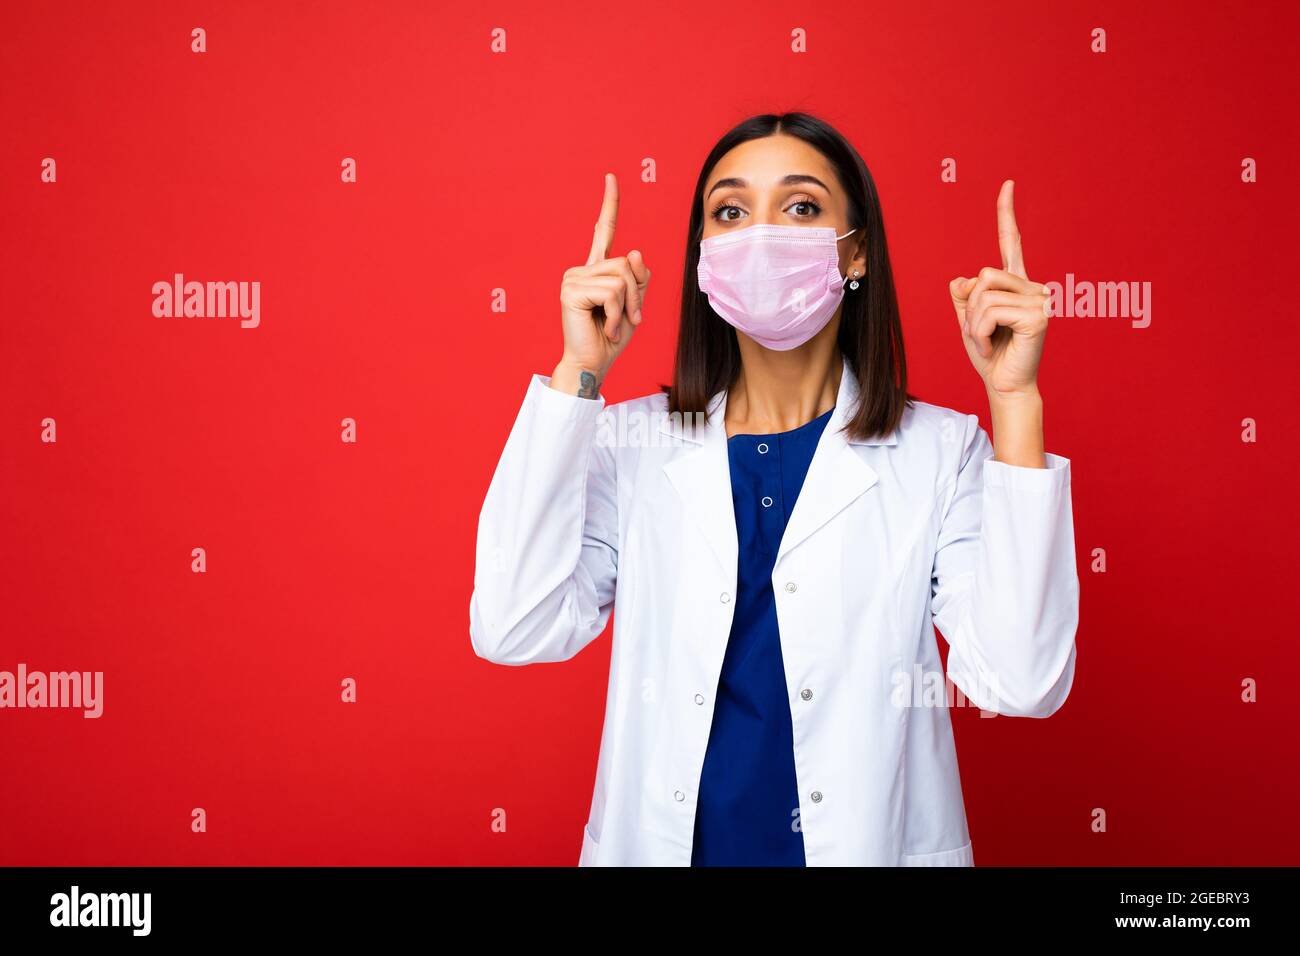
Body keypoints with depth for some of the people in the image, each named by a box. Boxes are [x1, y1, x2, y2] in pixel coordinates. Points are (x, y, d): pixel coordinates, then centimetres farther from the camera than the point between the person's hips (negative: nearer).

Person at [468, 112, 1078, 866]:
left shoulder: (940, 452, -7)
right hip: (661, 842, 1)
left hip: (874, 844, -1)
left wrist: (1015, 397, -19)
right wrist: (578, 374, -16)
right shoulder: (630, 444, -4)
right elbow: (513, 631, -16)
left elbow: (1021, 682, -18)